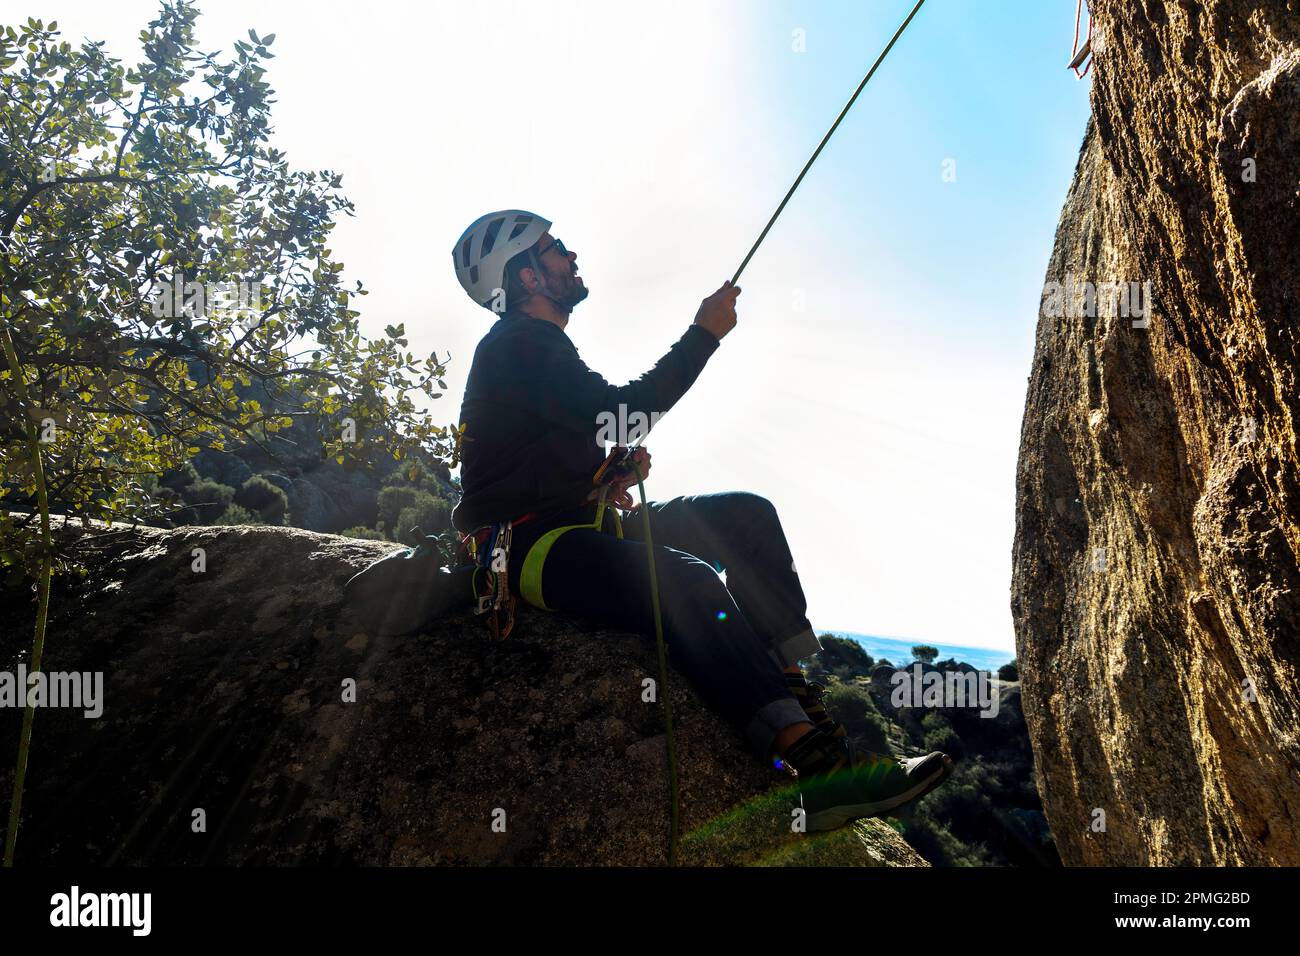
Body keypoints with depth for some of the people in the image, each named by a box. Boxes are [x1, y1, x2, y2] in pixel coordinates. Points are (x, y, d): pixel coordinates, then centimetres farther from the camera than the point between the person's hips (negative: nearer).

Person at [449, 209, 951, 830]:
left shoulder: (539, 344, 23)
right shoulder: (515, 344, -9)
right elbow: (621, 412, -19)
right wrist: (704, 334, -12)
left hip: (582, 524, 10)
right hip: (536, 546, -10)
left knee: (745, 515, -3)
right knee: (686, 579, -34)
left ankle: (791, 687, -15)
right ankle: (811, 762, -41)